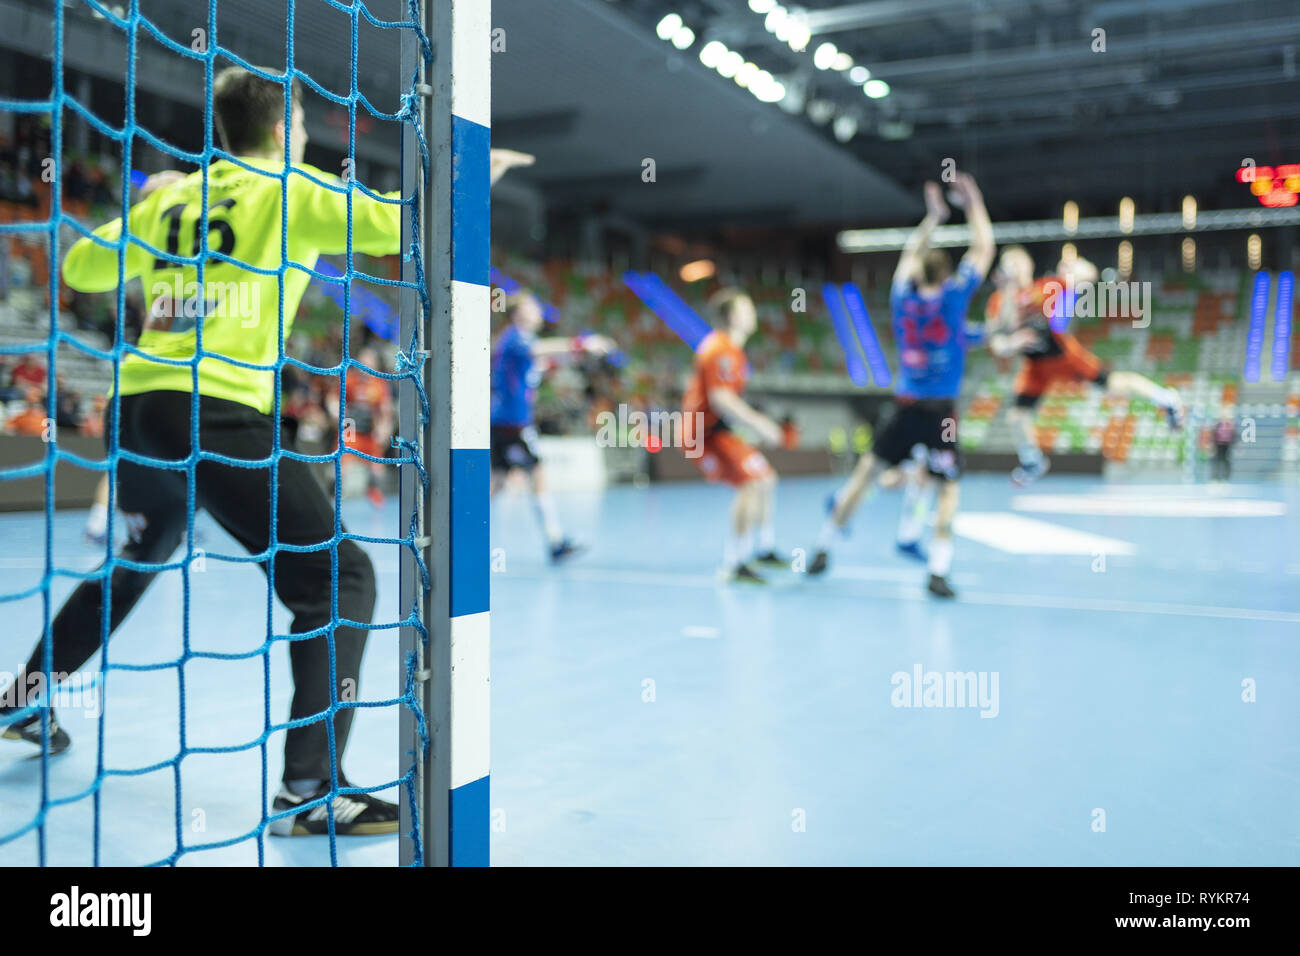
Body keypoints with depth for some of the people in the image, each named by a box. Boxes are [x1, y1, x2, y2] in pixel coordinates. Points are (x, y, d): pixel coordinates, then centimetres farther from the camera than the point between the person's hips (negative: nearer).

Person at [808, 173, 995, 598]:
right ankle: (938, 571, -6)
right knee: (948, 488, 4)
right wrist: (973, 203, 16)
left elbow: (910, 255, 24)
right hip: (940, 411, -4)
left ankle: (823, 547, 17)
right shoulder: (952, 297, -5)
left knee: (867, 472, 13)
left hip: (905, 407, 4)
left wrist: (932, 218, 32)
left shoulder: (903, 298, 5)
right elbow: (984, 248, 5)